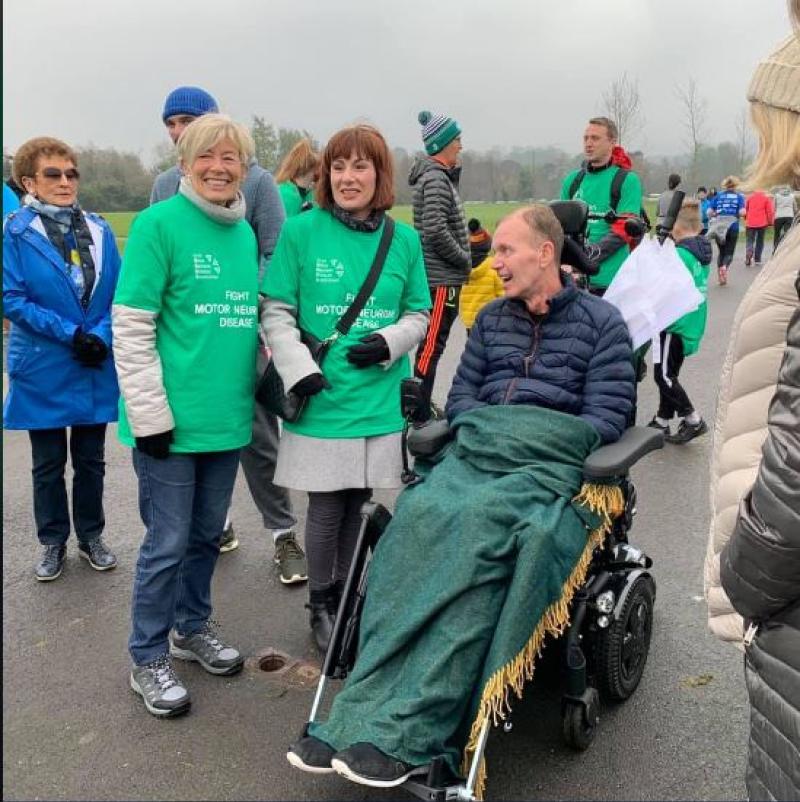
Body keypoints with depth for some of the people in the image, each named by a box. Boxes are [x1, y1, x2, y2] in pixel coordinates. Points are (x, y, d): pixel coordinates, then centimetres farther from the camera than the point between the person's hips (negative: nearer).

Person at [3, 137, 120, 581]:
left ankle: (91, 535, 30)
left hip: (96, 368, 2)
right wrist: (70, 334, -18)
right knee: (48, 463, 11)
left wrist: (102, 336, -15)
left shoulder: (100, 230, 2)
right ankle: (52, 541, 28)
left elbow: (119, 294, 1)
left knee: (91, 458, 14)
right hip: (43, 369, -2)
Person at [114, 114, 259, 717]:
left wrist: (249, 392, 16)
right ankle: (149, 659, 21)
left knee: (207, 533, 18)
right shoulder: (159, 225, -9)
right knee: (167, 543, 3)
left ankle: (193, 626, 38)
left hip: (228, 418, 6)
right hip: (174, 419, -6)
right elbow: (131, 328, -12)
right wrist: (150, 414, -15)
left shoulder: (245, 232, 10)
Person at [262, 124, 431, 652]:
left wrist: (389, 342, -10)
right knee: (326, 508, 5)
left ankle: (347, 596, 34)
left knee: (358, 504, 13)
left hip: (380, 398, 3)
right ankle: (321, 606, 27)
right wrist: (299, 369, -15)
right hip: (322, 398, -2)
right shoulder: (301, 231, -4)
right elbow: (277, 311, -2)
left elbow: (418, 314, 10)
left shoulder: (404, 240, 4)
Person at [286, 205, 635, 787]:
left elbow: (606, 417, 2)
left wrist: (542, 445, -8)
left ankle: (409, 734, -36)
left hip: (551, 459, -4)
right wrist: (479, 432, 3)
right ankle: (357, 718, -34)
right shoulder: (492, 318, 23)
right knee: (419, 514, -29)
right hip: (479, 445, 4)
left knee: (480, 526, -36)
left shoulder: (600, 322, 9)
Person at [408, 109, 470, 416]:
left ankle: (422, 402, 26)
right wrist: (464, 260, -11)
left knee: (432, 342, 16)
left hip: (441, 275, 10)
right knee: (432, 344, -6)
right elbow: (435, 230, -23)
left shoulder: (441, 174, 17)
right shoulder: (435, 178, -15)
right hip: (441, 277, -10)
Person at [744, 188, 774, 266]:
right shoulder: (766, 198, 3)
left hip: (750, 223, 1)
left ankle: (749, 253, -26)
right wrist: (770, 222, 8)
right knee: (760, 242, 9)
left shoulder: (749, 197, 9)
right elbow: (770, 211, -1)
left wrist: (746, 220, 25)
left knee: (750, 240, 4)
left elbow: (745, 209, 13)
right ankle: (757, 260, 8)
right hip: (762, 223, -1)